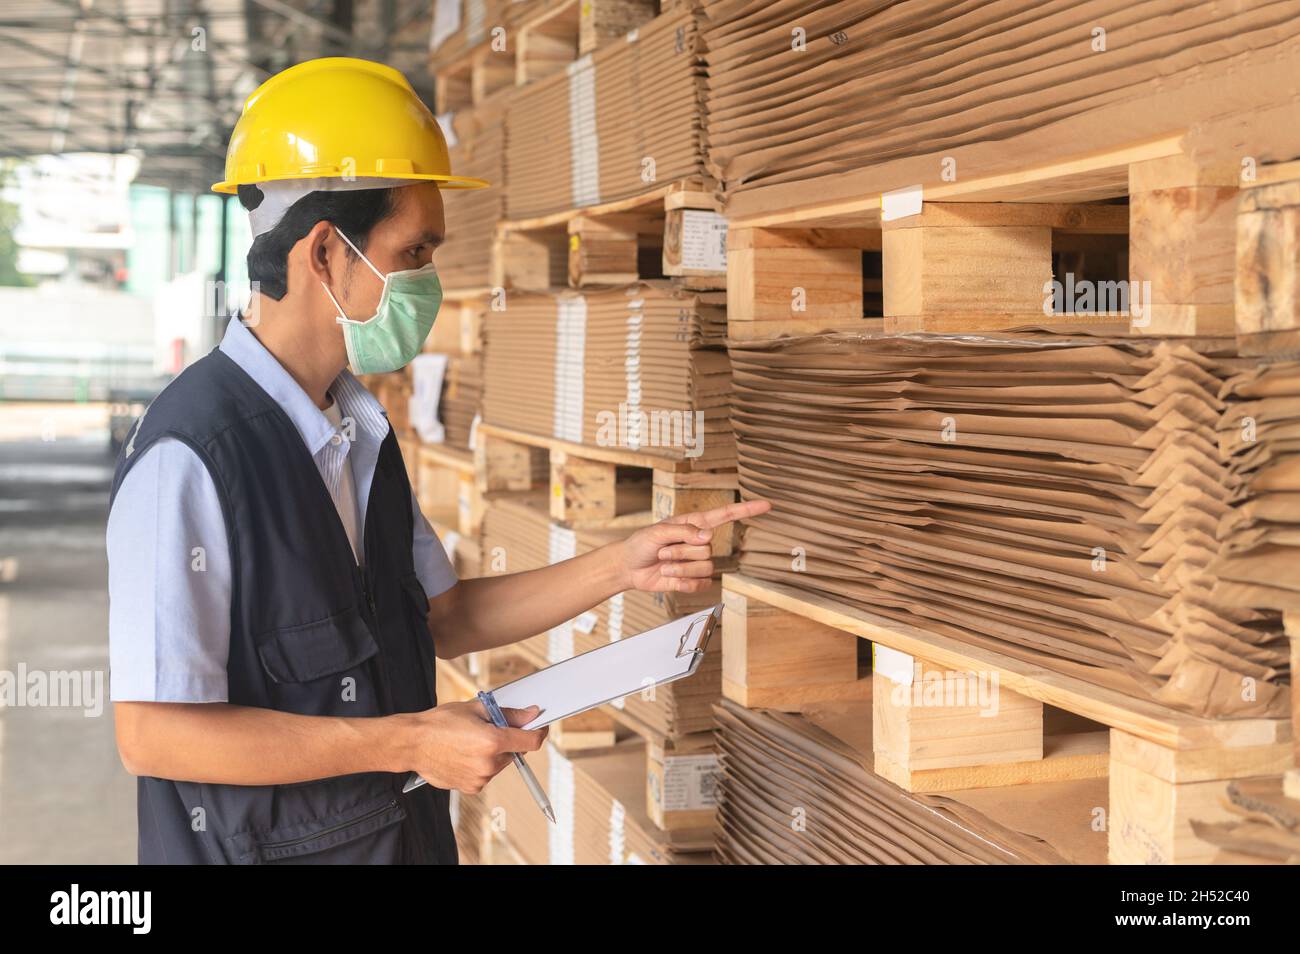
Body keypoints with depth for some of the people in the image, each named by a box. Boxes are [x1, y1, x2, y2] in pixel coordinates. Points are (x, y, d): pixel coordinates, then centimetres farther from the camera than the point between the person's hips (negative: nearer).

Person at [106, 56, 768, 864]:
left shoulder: (361, 428, 4)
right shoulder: (190, 456, -23)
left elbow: (443, 620, 10)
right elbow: (153, 734, -23)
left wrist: (618, 568, -1)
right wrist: (408, 743, -22)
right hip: (260, 842, -8)